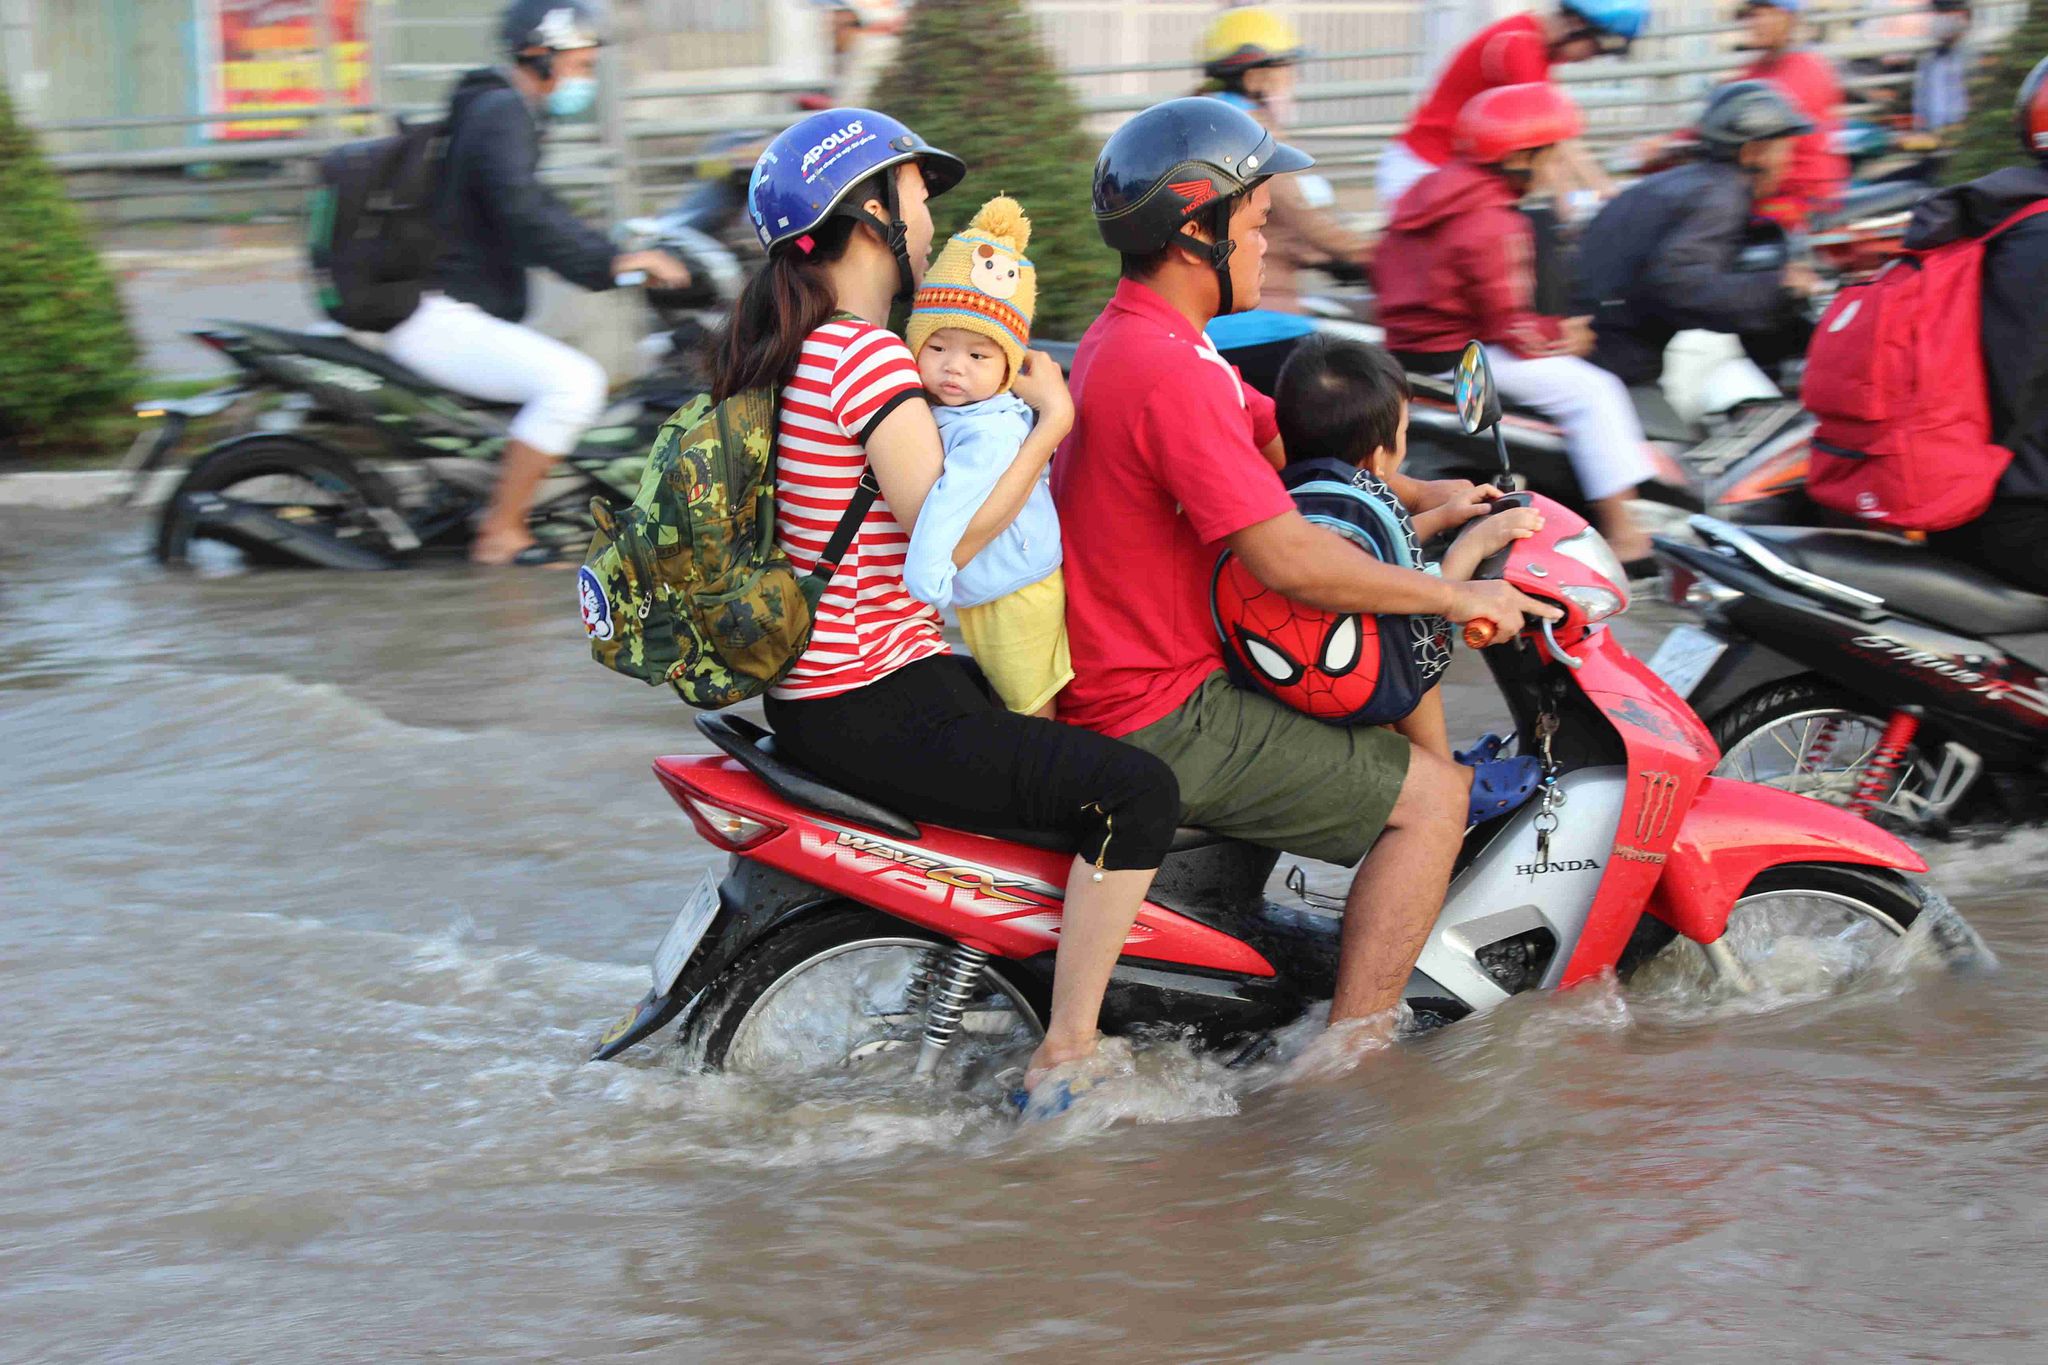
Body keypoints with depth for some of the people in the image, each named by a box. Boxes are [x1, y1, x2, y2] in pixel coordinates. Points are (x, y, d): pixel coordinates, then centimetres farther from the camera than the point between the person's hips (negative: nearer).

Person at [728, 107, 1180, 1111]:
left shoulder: (788, 347, 12)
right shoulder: (866, 357, -19)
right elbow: (950, 538, -26)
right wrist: (1051, 423, -18)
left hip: (818, 687, 11)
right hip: (872, 713, -11)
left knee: (1074, 719, 30)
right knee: (1135, 790, -19)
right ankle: (1062, 1066, -15)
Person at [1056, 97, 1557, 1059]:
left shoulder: (1129, 338, 12)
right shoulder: (1168, 373, -23)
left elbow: (1284, 441, 22)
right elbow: (1284, 556, -27)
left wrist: (1421, 496, 10)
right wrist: (1456, 596, -18)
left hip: (1112, 683, 11)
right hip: (1165, 720, -11)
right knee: (1434, 795, -9)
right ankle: (1353, 1056, -9)